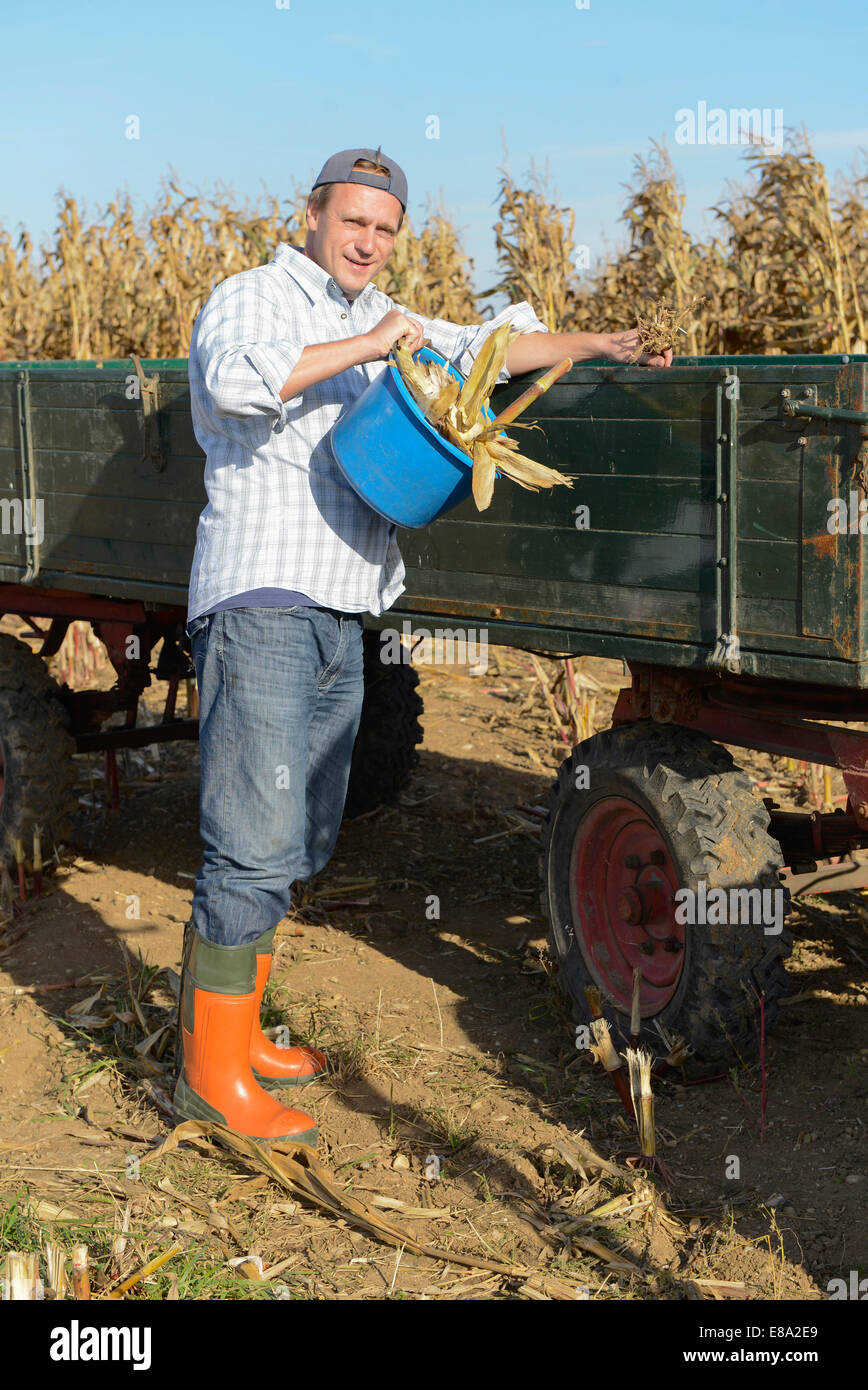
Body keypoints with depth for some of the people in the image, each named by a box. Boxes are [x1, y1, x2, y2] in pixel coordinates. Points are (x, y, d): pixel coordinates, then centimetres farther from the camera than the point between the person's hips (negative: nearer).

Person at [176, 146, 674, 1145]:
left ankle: (234, 1037, 21)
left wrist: (598, 345, 28)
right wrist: (360, 347, -19)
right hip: (262, 603, -9)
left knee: (298, 843, 11)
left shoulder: (378, 321, 23)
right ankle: (210, 1074, -4)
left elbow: (481, 346, 33)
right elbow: (235, 379, -24)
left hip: (339, 615, 9)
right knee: (255, 845, -11)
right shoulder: (251, 298, -2)